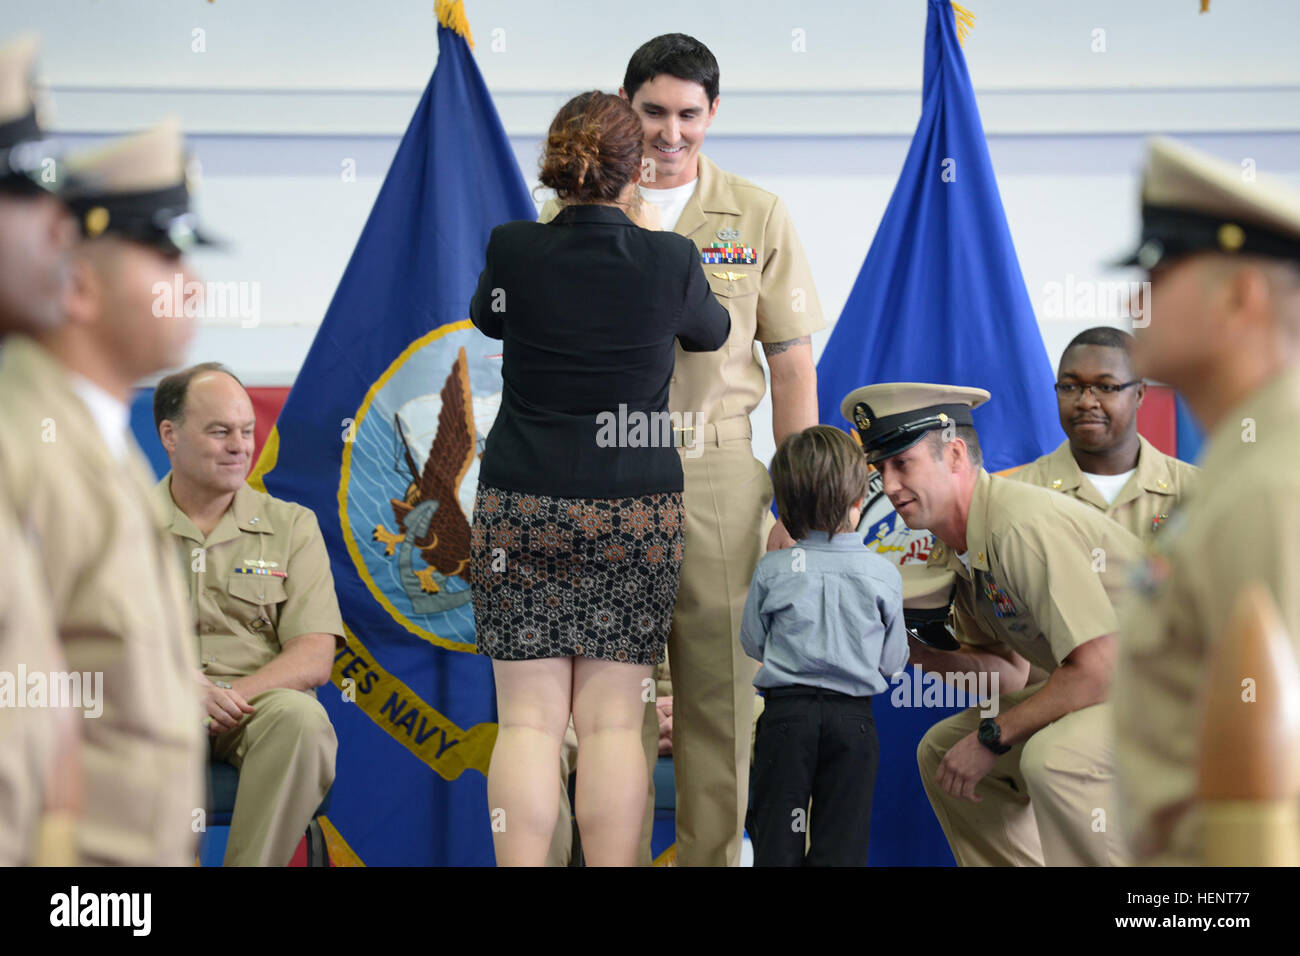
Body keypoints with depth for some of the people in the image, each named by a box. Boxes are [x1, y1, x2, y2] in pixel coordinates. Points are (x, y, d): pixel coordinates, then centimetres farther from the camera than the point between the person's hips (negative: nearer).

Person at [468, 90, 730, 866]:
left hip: (522, 508, 0)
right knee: (613, 721, 3)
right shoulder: (670, 262, -7)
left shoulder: (514, 250, -6)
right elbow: (711, 332, 16)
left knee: (529, 720, 2)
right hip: (637, 512, 0)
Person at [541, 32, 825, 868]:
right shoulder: (574, 213, 7)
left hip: (719, 470, 0)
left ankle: (715, 855, 10)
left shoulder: (758, 217, 8)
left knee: (722, 689, 1)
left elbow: (793, 365, 7)